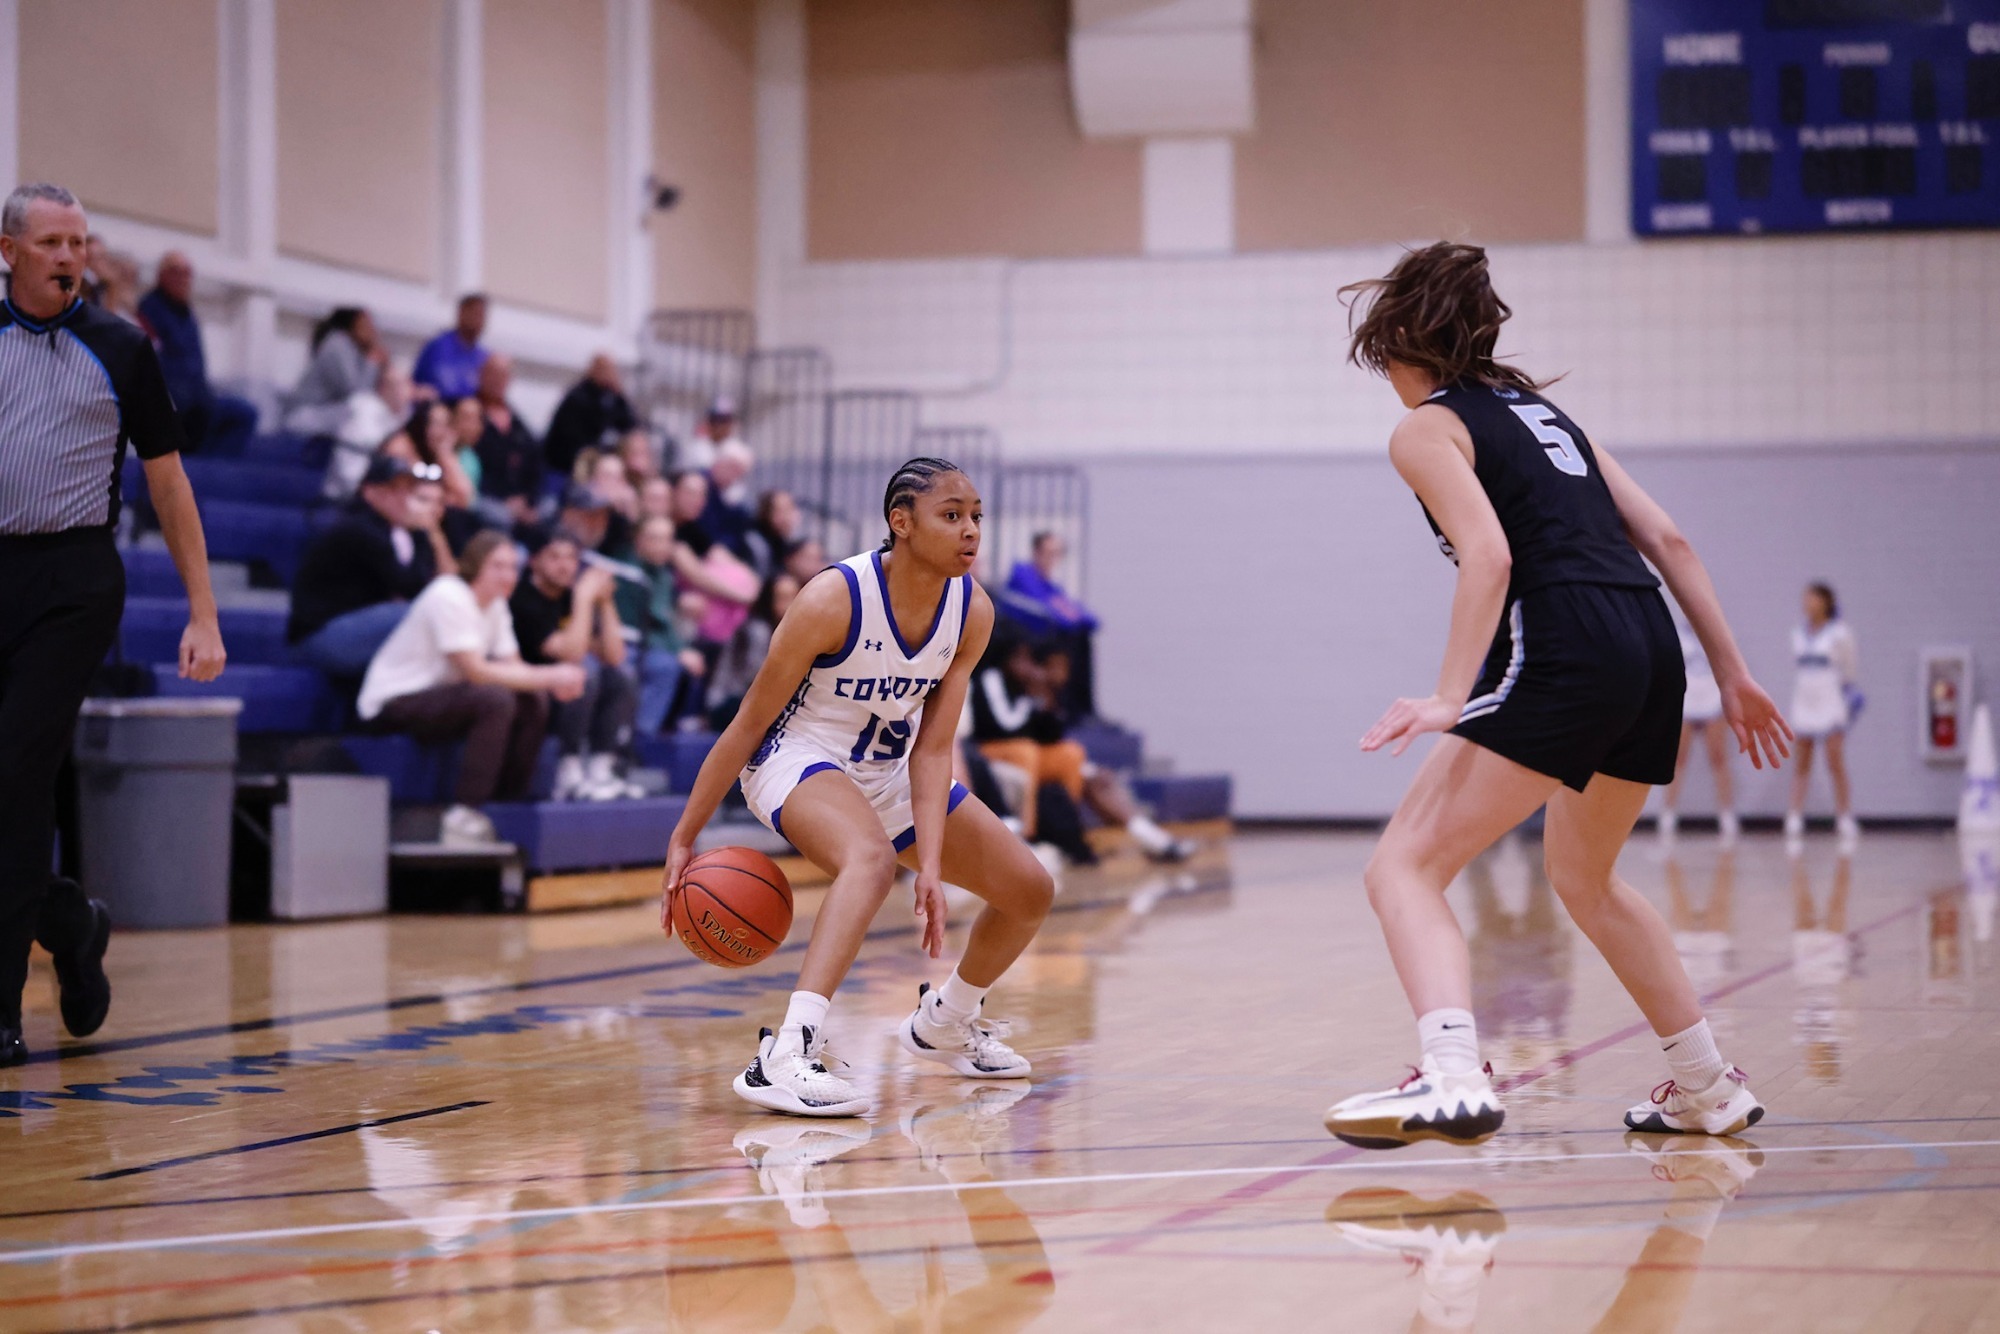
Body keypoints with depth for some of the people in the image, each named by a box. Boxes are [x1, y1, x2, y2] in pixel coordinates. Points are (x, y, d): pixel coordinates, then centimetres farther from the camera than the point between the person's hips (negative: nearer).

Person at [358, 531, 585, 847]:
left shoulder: (494, 604, 6)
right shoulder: (449, 597, -21)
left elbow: (514, 667, 1)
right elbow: (476, 672, -27)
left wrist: (554, 679, -21)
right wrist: (550, 677, -28)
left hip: (433, 696, 9)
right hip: (390, 703, -9)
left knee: (534, 701, -6)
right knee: (495, 700, -30)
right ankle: (462, 818, -29)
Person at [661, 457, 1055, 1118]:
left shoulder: (973, 612, -13)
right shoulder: (833, 600, -28)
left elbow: (931, 749, -13)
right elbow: (748, 723, -19)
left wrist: (932, 868, -24)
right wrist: (684, 839, -15)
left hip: (893, 771, 7)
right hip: (800, 758, -7)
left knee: (1030, 891, 7)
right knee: (871, 858, -39)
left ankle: (943, 1021, 35)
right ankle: (784, 1057, -48)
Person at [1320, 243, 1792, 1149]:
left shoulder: (1426, 429, 4)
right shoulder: (1540, 408, 26)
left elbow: (1489, 555, -14)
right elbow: (1665, 538, 20)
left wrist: (1450, 700, -20)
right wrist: (1732, 673, 22)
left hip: (1562, 651, -8)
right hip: (1651, 647, 8)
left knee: (1404, 867, -7)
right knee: (1582, 876, 30)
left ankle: (1452, 1079, -30)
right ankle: (1708, 1089, 35)